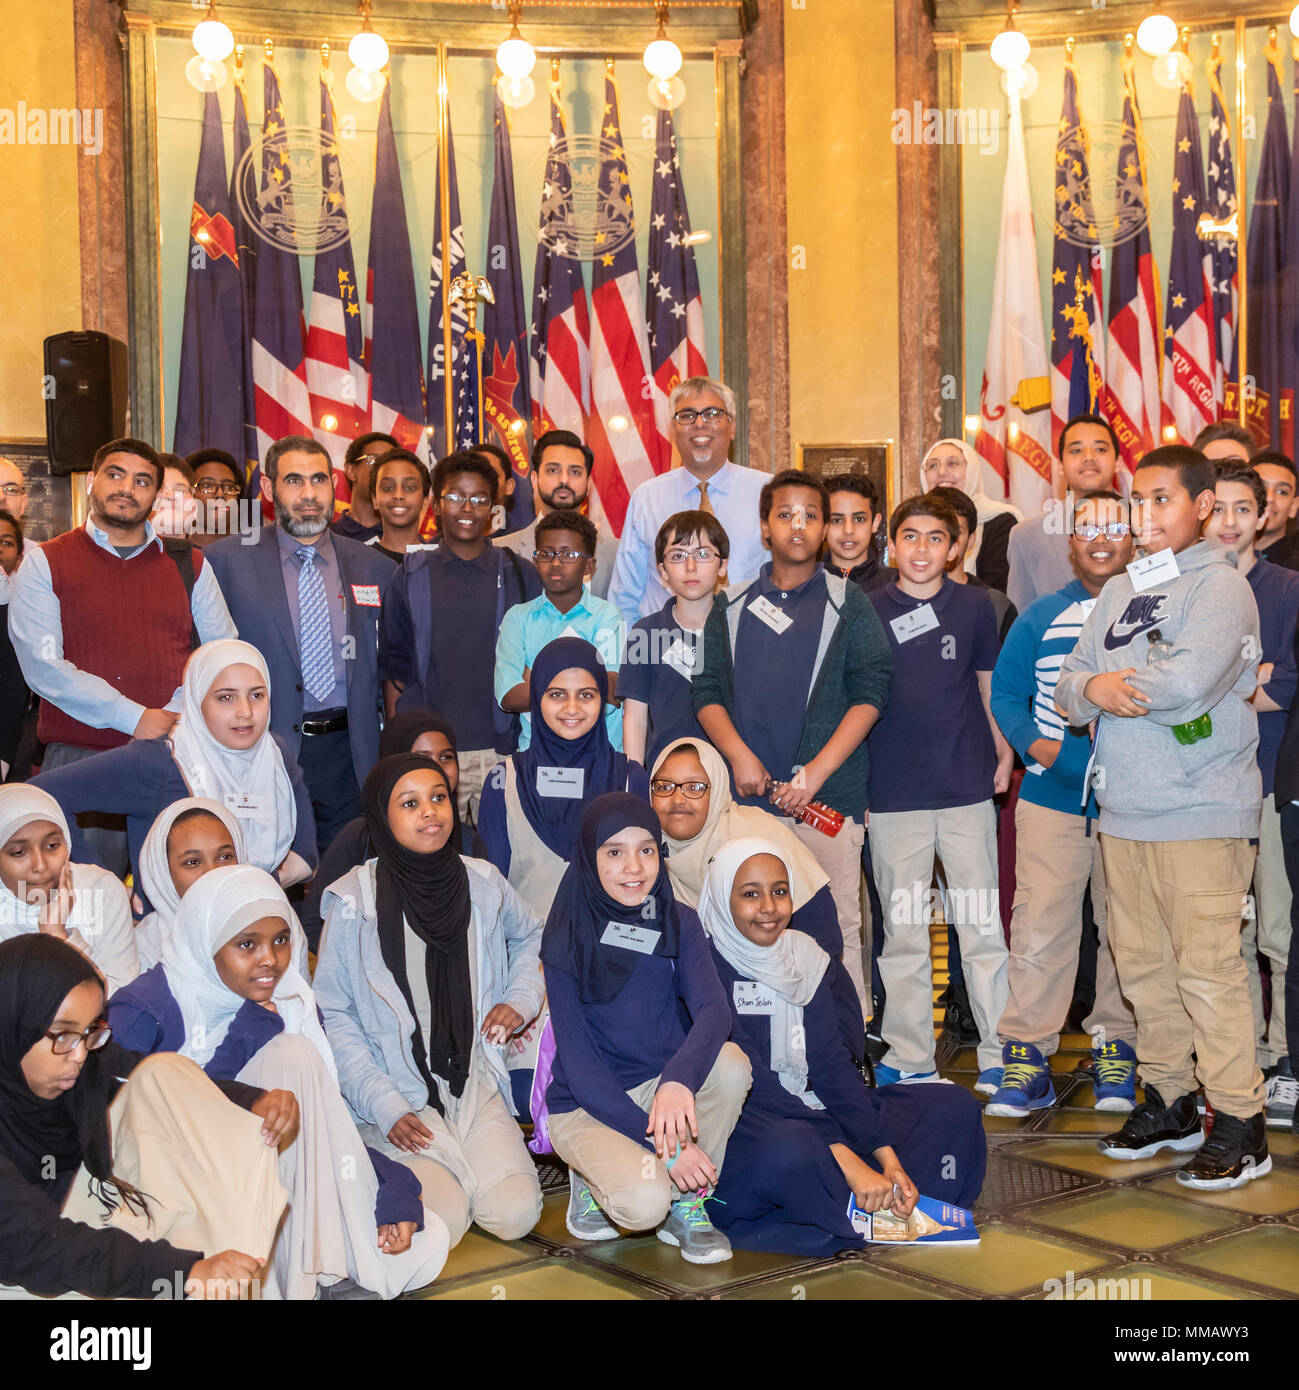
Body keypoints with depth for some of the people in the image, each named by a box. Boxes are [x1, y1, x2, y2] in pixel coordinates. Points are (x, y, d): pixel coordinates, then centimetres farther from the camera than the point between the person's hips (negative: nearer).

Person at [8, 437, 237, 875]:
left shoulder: (189, 566, 15)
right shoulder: (46, 564, 6)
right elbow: (42, 665, -5)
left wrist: (178, 715, -10)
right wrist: (134, 718, -12)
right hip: (80, 756, -2)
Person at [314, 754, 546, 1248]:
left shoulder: (482, 883, 3)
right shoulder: (354, 902, -9)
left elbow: (531, 936, 25)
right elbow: (333, 1017, -7)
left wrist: (521, 998, 6)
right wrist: (386, 1108, -14)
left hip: (474, 1083, 3)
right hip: (397, 1093, -3)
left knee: (514, 1215, -15)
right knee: (444, 1220, -21)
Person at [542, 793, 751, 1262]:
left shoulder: (678, 924, -2)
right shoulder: (566, 942, -11)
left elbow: (713, 1009, -20)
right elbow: (579, 1065, -15)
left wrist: (679, 1079, -42)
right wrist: (662, 1146, -23)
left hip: (661, 1089, 4)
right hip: (586, 1105, -3)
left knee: (730, 1063, -28)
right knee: (644, 1202, -31)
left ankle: (687, 1204, -7)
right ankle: (593, 1177, 5)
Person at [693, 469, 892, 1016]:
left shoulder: (848, 605, 6)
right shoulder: (732, 606, 14)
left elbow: (870, 694, -1)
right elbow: (707, 690, 10)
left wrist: (815, 772, -10)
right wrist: (739, 755, -8)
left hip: (828, 793, -2)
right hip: (748, 791, 2)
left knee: (838, 926, -2)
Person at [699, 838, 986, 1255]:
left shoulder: (803, 955, 7)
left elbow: (831, 1065, 1)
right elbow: (750, 1084, -22)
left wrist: (887, 1156, -14)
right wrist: (844, 1159, -30)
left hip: (805, 1114, 7)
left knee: (953, 1107, -2)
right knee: (789, 1150, -41)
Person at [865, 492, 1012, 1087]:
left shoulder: (975, 606, 4)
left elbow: (991, 684, 14)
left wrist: (1004, 752, 7)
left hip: (967, 787, 0)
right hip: (893, 792, 0)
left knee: (982, 927, 2)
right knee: (901, 930, 7)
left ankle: (999, 1053, 11)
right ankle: (908, 1055, 16)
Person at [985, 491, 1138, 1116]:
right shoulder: (1042, 617, 8)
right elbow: (1004, 691, 10)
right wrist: (1036, 746, -6)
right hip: (1052, 799, 0)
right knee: (1039, 930, -3)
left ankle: (1116, 1047, 21)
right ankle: (1028, 1053, 5)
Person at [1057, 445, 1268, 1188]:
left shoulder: (1221, 585, -5)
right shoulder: (1119, 591, 17)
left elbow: (1190, 679, -21)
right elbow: (1069, 685, 13)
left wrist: (1107, 688, -6)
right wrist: (1088, 689, -11)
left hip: (1201, 812, -7)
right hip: (1124, 809, 7)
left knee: (1209, 969, -7)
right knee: (1144, 965, 12)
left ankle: (1240, 1124, 3)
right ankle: (1169, 1102, 25)